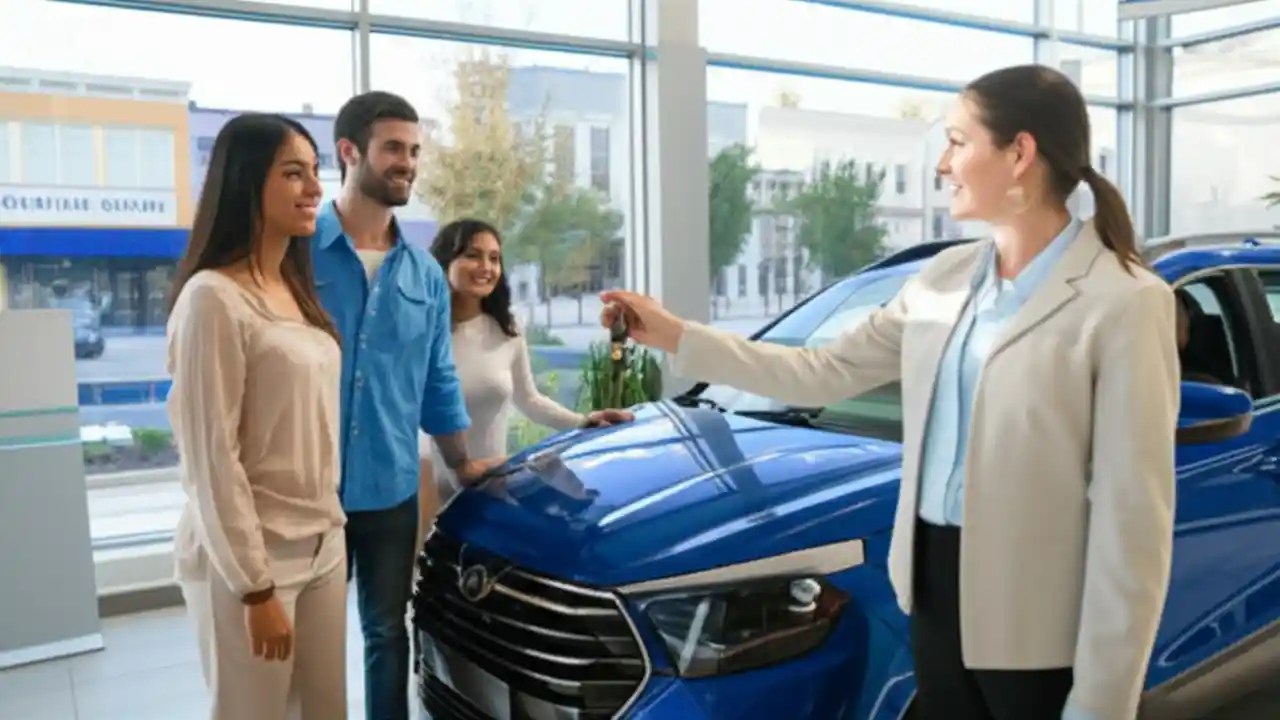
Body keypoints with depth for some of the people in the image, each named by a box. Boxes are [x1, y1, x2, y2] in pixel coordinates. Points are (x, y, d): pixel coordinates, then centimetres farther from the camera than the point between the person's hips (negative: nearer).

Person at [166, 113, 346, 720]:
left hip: (323, 544, 8)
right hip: (247, 557, -7)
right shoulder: (213, 297, -16)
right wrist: (255, 587, -16)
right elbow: (212, 458, -17)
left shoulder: (297, 290, 9)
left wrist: (333, 528, 15)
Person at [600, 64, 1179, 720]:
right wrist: (675, 336, 5)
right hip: (936, 584, 6)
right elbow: (823, 373, 9)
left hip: (1040, 625, -6)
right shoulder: (945, 278, 6)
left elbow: (1132, 517, -16)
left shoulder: (1123, 302, -15)